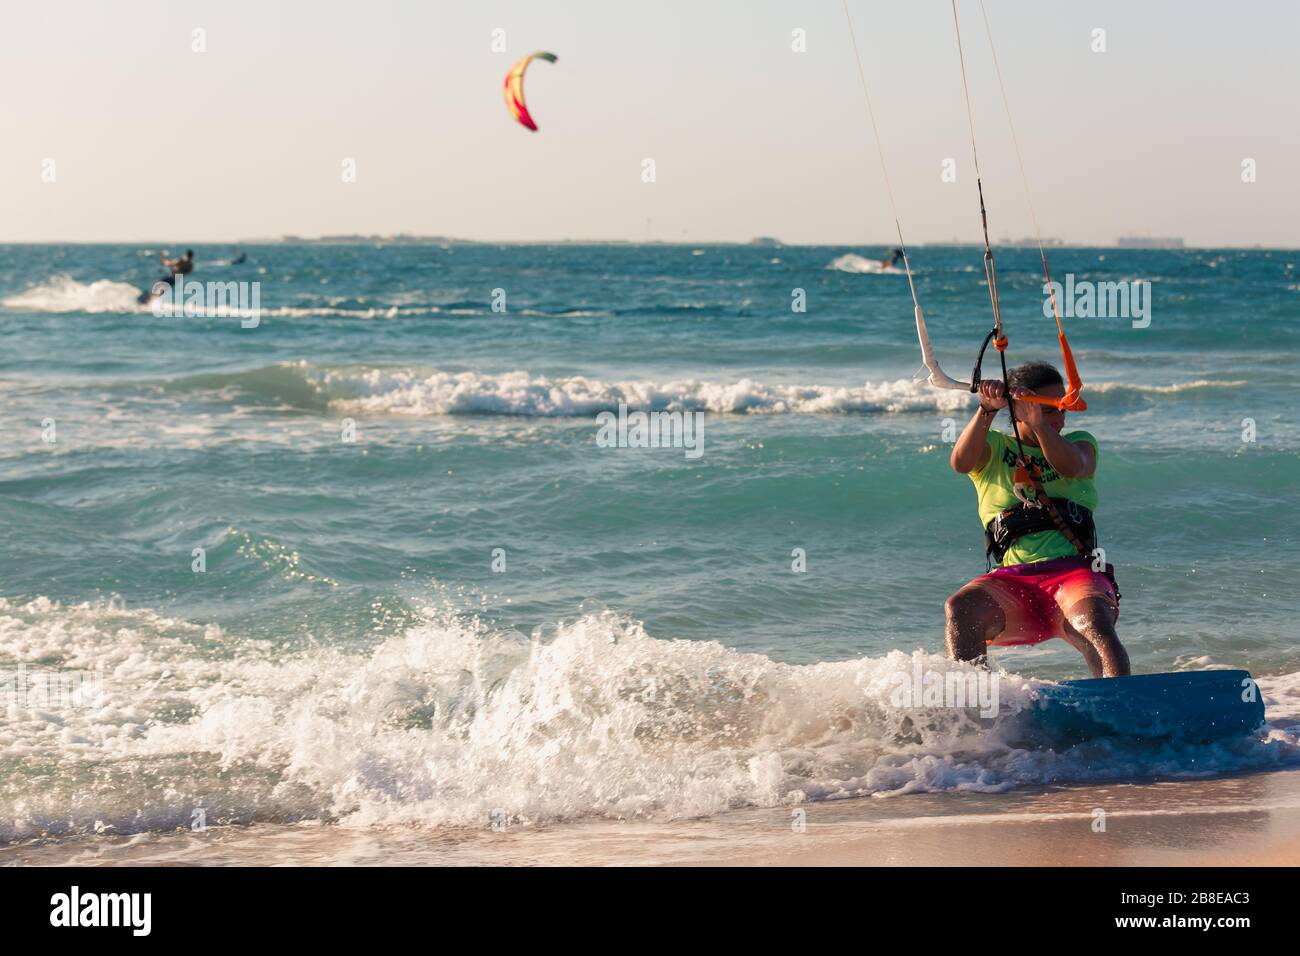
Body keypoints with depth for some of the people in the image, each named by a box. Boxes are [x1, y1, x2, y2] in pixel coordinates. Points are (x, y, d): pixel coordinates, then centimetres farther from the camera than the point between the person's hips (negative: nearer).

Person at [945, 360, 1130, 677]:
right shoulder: (991, 448, 17)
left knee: (1095, 623, -33)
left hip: (1074, 571, 0)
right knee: (960, 609, -30)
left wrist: (1039, 425, -27)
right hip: (1012, 578, 1)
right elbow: (961, 463, -7)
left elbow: (1072, 467, -8)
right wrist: (987, 410, -22)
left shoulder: (1078, 442, 18)